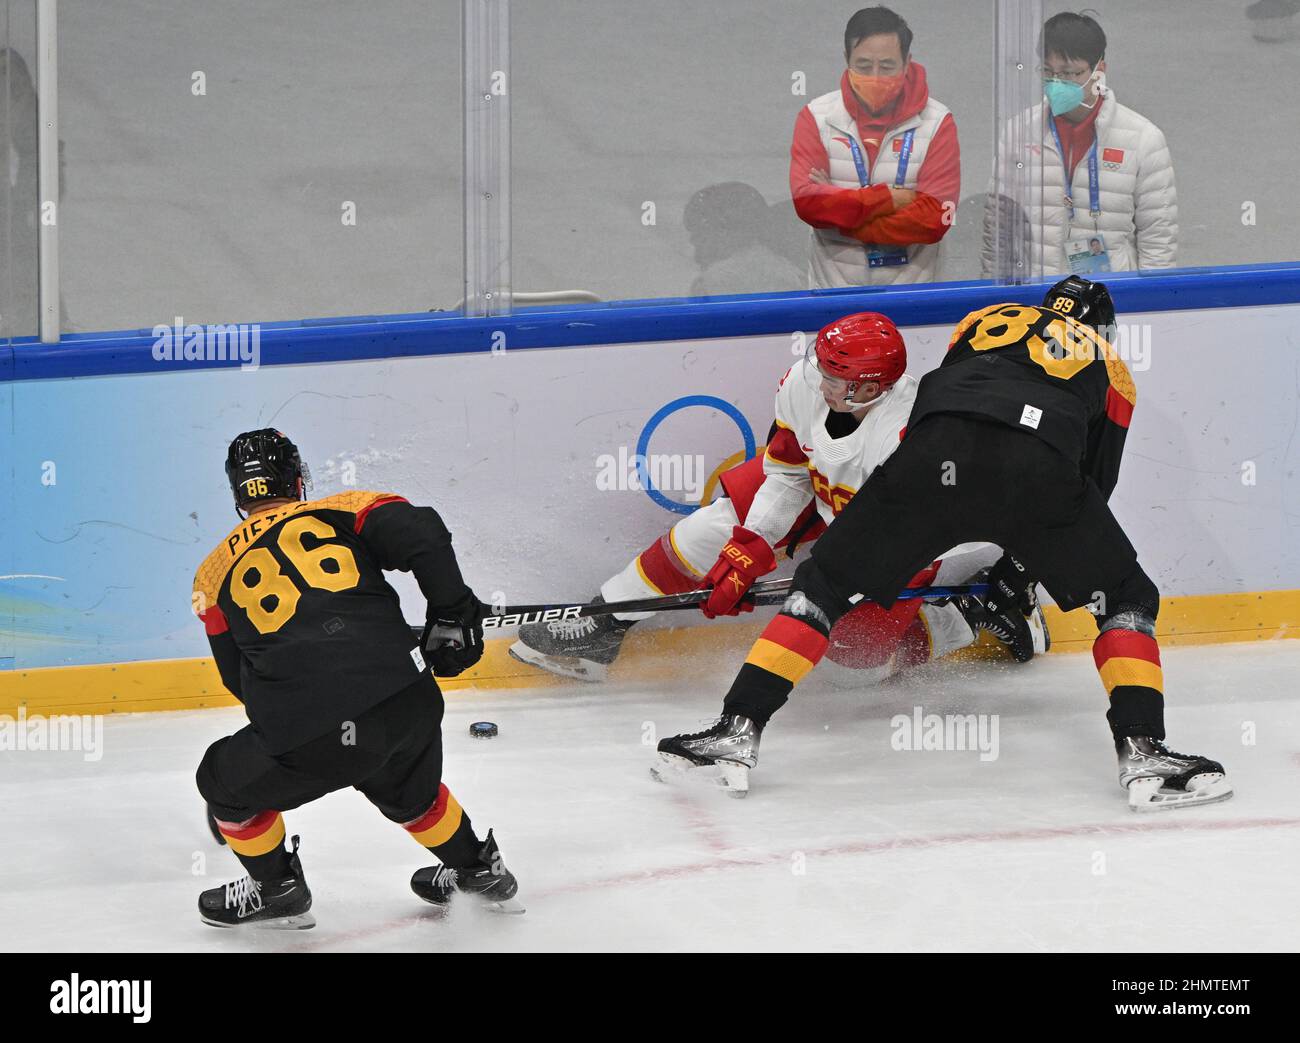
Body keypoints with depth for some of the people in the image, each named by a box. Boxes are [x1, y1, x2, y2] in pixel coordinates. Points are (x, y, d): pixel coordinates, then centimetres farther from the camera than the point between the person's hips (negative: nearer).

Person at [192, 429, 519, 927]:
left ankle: (276, 889, 35)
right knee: (408, 790, 36)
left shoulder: (216, 572, 17)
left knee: (225, 780, 26)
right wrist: (451, 614, 7)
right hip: (411, 707, 3)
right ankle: (480, 869, 48)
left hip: (311, 740, -3)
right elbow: (422, 534, -3)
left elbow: (238, 678, 24)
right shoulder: (345, 512, 14)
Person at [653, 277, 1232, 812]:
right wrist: (1019, 570, 45)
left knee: (826, 584, 16)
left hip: (935, 456, 1)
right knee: (1126, 600, 19)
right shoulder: (1109, 368, 36)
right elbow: (1095, 482, 35)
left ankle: (737, 732, 7)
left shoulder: (985, 321, 39)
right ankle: (1143, 753, 2)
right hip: (1039, 468, -1)